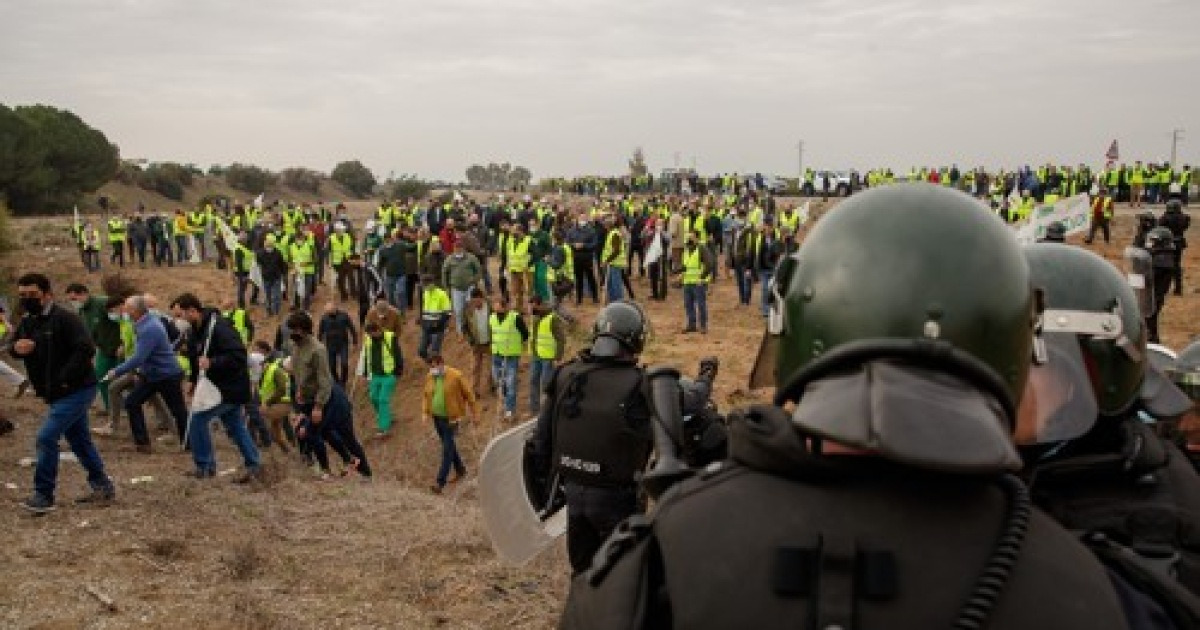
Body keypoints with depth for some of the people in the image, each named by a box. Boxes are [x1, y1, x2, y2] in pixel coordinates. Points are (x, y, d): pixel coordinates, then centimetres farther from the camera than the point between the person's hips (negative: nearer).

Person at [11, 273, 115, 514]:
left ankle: (43, 495, -5)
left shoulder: (64, 319, -18)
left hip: (76, 390, -9)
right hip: (57, 394, 10)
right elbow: (14, 347, 19)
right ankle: (103, 486, 28)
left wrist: (63, 379, -27)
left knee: (46, 437, -14)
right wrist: (17, 348, -7)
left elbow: (85, 349, -27)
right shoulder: (26, 322, 10)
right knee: (80, 441, 16)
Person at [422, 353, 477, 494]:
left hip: (451, 418, -7)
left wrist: (473, 411, -1)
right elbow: (426, 396, 14)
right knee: (448, 444, 19)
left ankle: (440, 482, -7)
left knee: (447, 448, -7)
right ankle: (460, 469, 38)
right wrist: (425, 412, 2)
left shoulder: (456, 376, -14)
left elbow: (467, 394, -6)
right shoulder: (429, 377, 2)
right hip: (437, 417, 7)